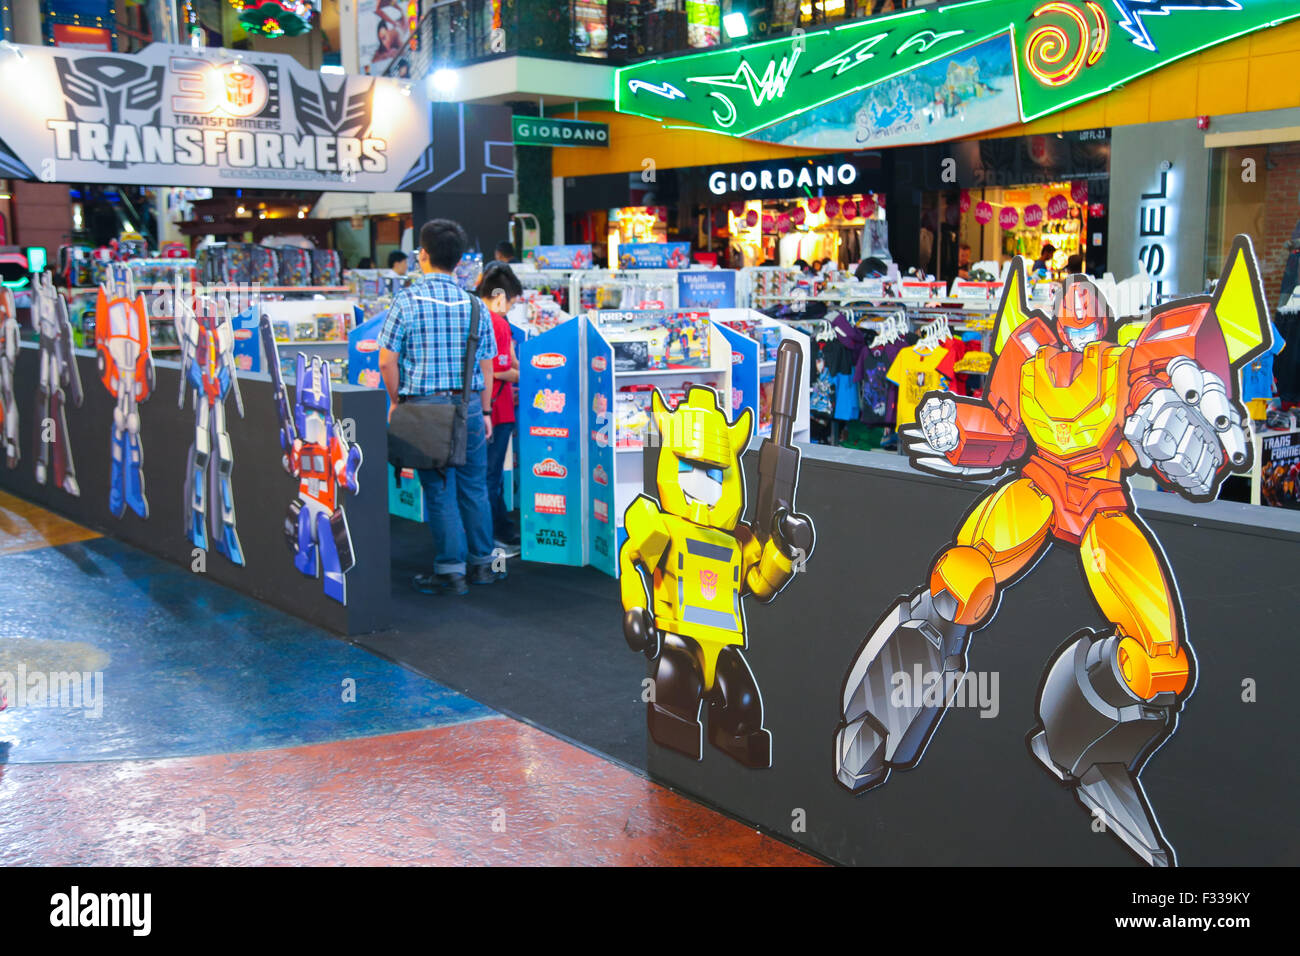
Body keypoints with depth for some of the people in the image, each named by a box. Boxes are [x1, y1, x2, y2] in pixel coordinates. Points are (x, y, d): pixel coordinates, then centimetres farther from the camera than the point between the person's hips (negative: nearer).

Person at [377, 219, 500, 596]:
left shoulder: (407, 300, -7)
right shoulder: (475, 305, 3)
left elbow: (387, 360, -7)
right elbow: (486, 366, 7)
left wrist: (396, 400, 6)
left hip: (425, 407, -3)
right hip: (468, 405, 3)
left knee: (439, 490, 2)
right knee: (474, 486, 12)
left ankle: (451, 572, 6)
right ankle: (481, 564, 21)